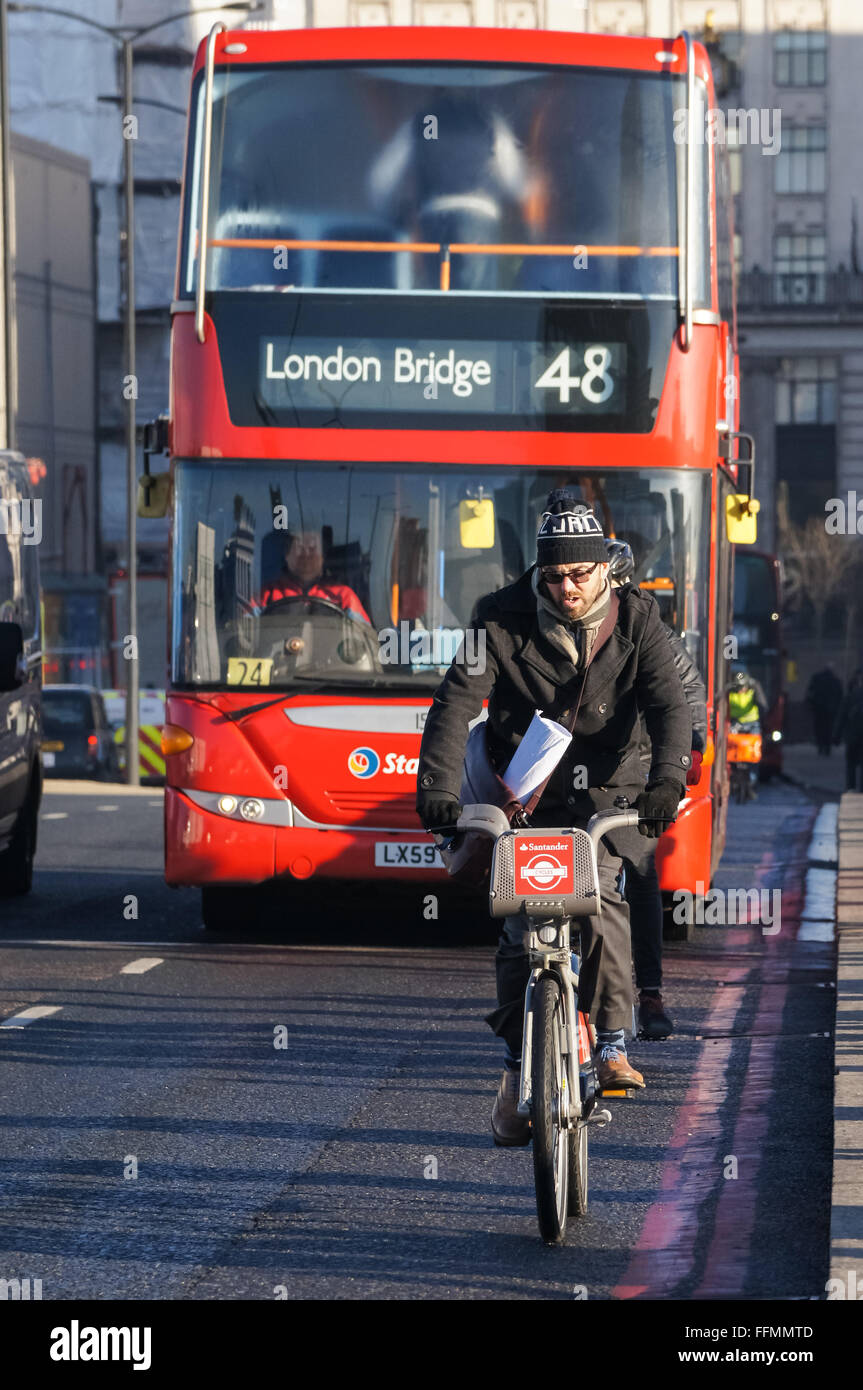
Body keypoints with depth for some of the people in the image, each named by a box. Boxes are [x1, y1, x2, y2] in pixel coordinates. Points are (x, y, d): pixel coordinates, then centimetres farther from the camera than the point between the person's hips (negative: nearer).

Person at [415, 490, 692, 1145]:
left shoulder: (635, 617, -4)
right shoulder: (502, 619, -8)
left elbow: (668, 700, -13)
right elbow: (458, 699, -16)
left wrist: (668, 773, -32)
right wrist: (439, 782, -31)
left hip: (605, 791, 0)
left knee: (601, 901, -22)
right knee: (521, 929, -10)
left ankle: (612, 1043, -9)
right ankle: (518, 1068, 2)